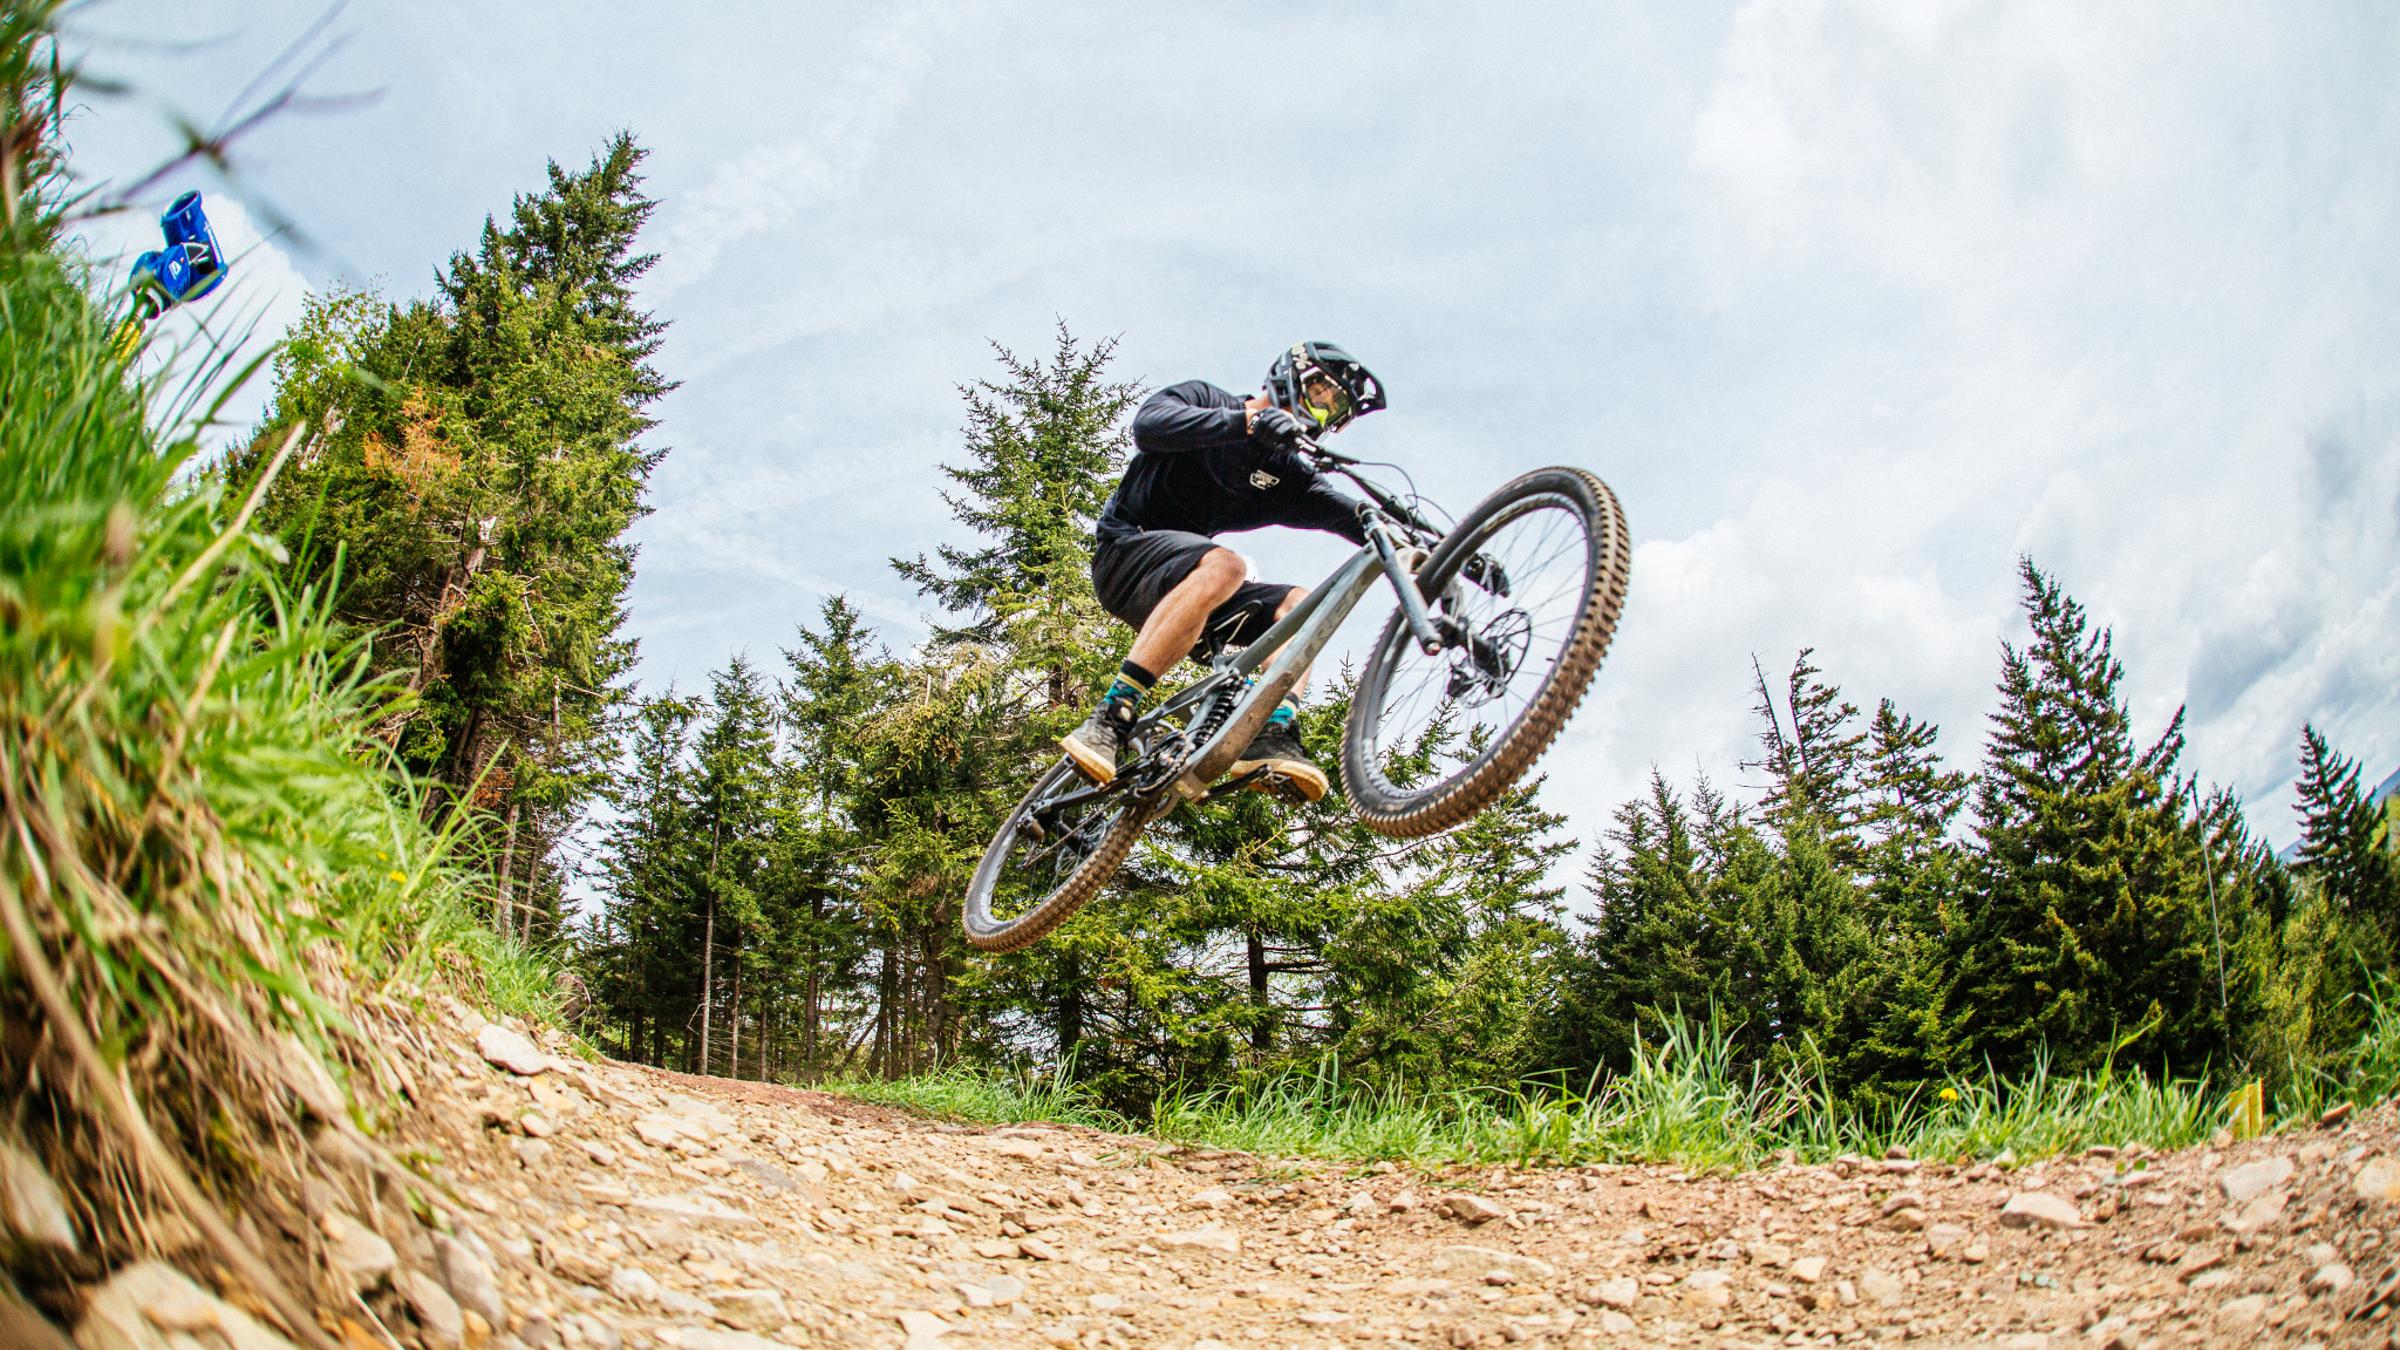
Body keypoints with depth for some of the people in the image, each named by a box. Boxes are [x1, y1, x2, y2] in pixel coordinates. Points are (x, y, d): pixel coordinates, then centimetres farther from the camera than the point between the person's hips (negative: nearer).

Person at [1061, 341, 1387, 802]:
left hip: (1183, 582, 6)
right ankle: (1109, 719, -40)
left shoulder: (1287, 475, 11)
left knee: (1299, 603, -13)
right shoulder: (1204, 398, -2)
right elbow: (1149, 423, -24)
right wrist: (1248, 421, -36)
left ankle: (1271, 738, -30)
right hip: (1126, 552, -6)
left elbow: (1351, 516, -2)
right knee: (1223, 565, -35)